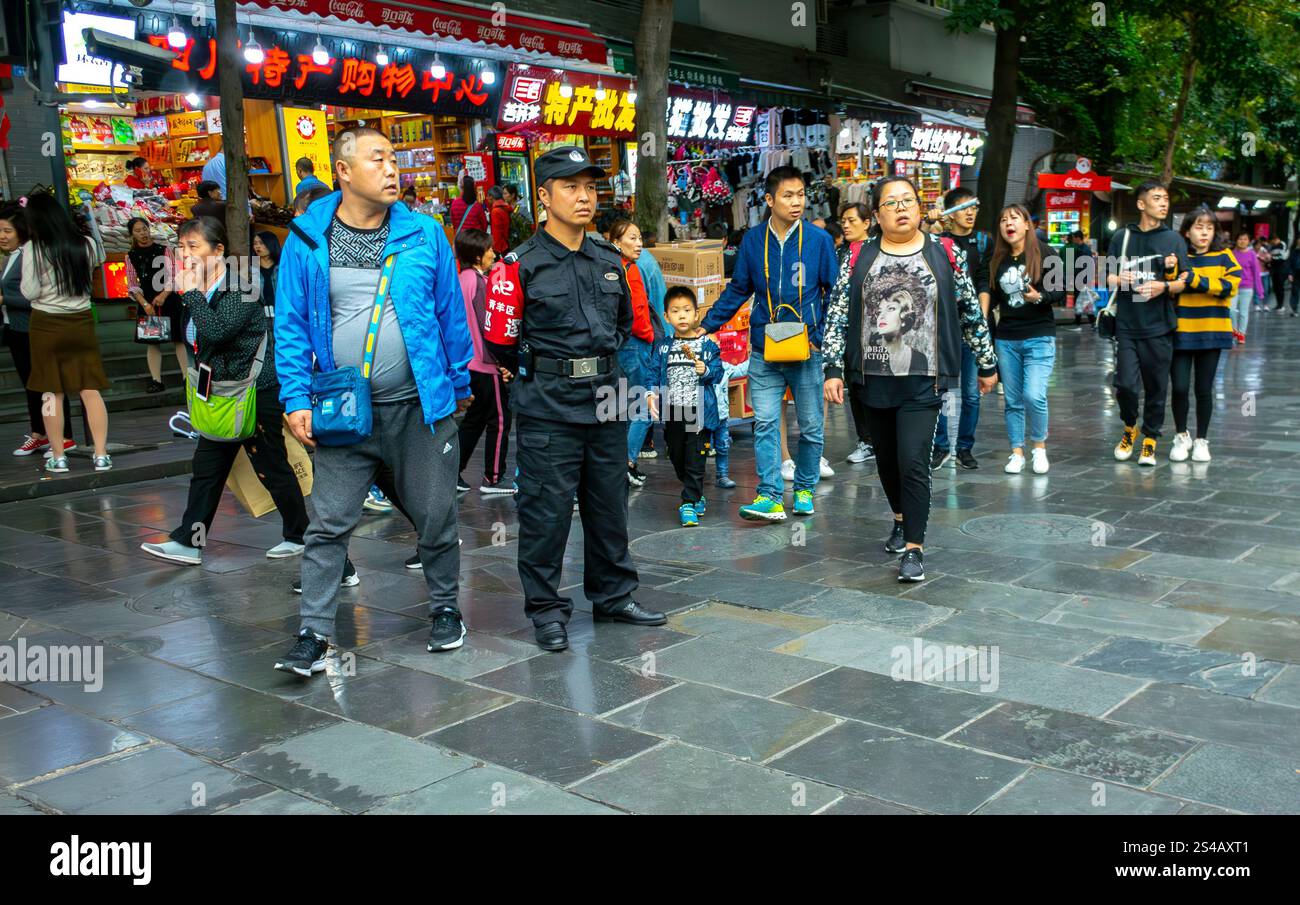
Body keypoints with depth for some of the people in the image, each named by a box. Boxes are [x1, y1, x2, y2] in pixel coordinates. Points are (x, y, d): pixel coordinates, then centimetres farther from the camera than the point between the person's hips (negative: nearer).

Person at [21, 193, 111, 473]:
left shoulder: (33, 248, -9)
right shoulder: (86, 244, 1)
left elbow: (29, 292, -10)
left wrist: (23, 283, 11)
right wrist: (91, 222, 26)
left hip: (46, 325, -2)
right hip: (81, 323, 3)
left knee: (52, 392, 6)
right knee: (90, 390, 5)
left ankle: (58, 458, 11)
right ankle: (101, 455, 3)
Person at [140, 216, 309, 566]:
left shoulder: (240, 288, -17)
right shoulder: (202, 293, 10)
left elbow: (218, 332, -31)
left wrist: (193, 293, -24)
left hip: (257, 393, -9)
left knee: (272, 468, 2)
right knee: (206, 467, 7)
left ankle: (298, 535, 18)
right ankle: (189, 542, 10)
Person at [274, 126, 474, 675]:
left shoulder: (424, 236, 1)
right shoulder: (306, 240, -1)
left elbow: (450, 314, 6)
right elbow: (290, 326, 0)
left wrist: (460, 384, 9)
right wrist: (296, 399, -7)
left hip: (420, 405, 1)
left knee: (435, 517, 11)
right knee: (329, 523, 2)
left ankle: (444, 609, 31)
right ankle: (315, 633, 10)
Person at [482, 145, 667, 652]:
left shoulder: (610, 261, 10)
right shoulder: (521, 266, -7)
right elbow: (502, 340, -3)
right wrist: (542, 375, 5)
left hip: (606, 402, 5)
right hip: (548, 407, -5)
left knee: (609, 503, 14)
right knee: (546, 509, -1)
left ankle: (613, 595, 28)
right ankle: (546, 609, 13)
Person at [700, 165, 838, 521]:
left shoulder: (819, 239, -3)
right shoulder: (753, 241, 2)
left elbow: (834, 293, 2)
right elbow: (737, 290, 11)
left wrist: (821, 336, -6)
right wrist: (706, 326, 5)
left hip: (807, 351, -1)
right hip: (764, 351, 1)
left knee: (810, 426, 9)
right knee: (765, 424, -4)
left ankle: (804, 490, 25)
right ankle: (770, 497, -2)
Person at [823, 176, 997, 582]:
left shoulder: (946, 253, 3)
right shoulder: (858, 258, 4)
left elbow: (971, 311, 9)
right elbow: (836, 316, 3)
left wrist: (987, 362, 13)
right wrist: (833, 369, -4)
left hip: (923, 380, -2)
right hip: (873, 377, 3)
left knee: (913, 462, -11)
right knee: (887, 459, 15)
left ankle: (914, 548, -3)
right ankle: (902, 518, 41)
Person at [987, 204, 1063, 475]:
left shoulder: (1046, 254, -3)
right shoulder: (997, 260, 10)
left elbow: (1060, 292, -4)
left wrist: (1039, 297, -22)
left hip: (1039, 336, -4)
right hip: (1006, 338, 4)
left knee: (1034, 395, -15)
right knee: (1013, 400, 7)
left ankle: (1040, 447, 7)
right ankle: (1017, 453, 18)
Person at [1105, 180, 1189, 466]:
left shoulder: (1174, 239, 6)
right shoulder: (1122, 236, 9)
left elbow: (1184, 283, 5)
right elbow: (1109, 277, 11)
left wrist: (1163, 286, -15)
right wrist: (1119, 279, -11)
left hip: (1158, 327, 0)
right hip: (1127, 326, 0)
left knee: (1156, 388, 4)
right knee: (1126, 385, -8)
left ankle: (1150, 440, 20)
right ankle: (1130, 427, 21)